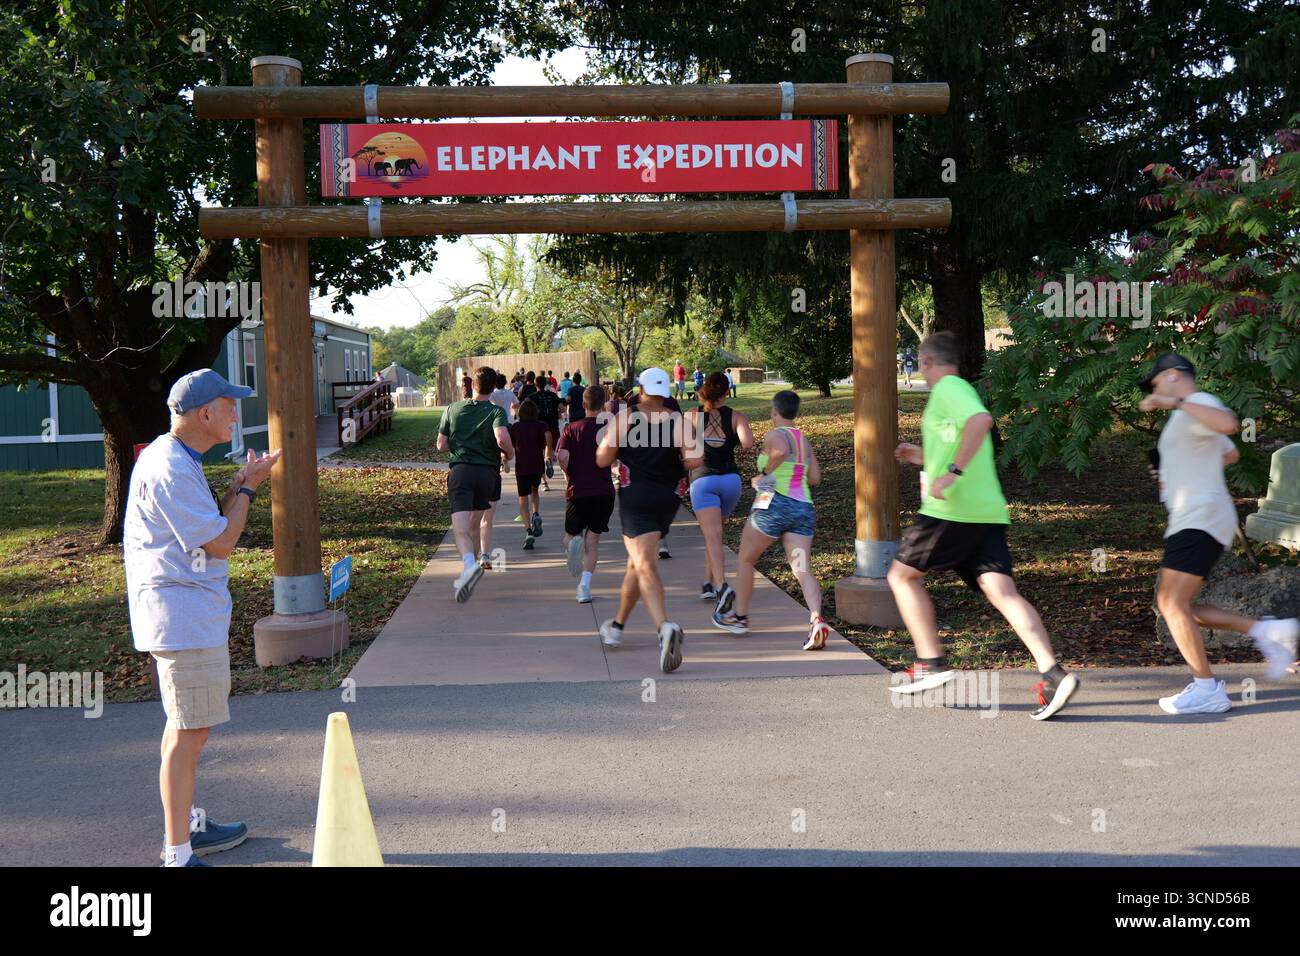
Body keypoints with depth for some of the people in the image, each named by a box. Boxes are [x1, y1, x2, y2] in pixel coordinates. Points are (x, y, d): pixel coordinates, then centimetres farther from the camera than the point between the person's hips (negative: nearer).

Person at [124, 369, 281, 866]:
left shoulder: (175, 460, 14)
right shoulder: (171, 468, -20)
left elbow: (209, 524, 17)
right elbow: (221, 543, -19)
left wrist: (237, 486, 8)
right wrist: (248, 488, -7)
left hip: (190, 613, 11)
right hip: (184, 617, -11)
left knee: (187, 726, 21)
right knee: (188, 733, -6)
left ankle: (186, 825, 36)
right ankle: (178, 854, 1)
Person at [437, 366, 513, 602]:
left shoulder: (453, 409, 10)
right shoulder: (496, 411, 1)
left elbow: (441, 445, 13)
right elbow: (502, 439, -18)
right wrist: (510, 453, 3)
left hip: (460, 471, -1)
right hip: (487, 472, 1)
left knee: (460, 529, -13)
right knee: (475, 525, 18)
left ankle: (470, 564, -40)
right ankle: (470, 571, 25)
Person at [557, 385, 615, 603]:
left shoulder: (571, 428, 1)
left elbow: (562, 457, -11)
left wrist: (570, 477, 6)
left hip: (577, 491, 0)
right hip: (604, 492, 0)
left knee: (570, 535, 16)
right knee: (593, 541, 7)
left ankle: (573, 543, -21)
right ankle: (584, 586, -7)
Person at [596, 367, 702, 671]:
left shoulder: (624, 418, -3)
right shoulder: (678, 421, 2)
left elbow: (602, 460, -4)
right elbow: (694, 460, -8)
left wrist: (607, 437, 16)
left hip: (635, 497, -4)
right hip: (667, 499, 4)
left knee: (645, 566, -11)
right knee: (637, 562, 20)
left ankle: (665, 627, -35)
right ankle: (616, 626, 35)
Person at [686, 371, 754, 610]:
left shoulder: (692, 415, 1)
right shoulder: (736, 417, 2)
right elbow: (748, 443, -14)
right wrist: (733, 441, 7)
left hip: (702, 480, -2)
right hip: (730, 478, 2)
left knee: (713, 537, -12)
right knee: (714, 532, 22)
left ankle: (722, 586, -31)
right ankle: (709, 583, 29)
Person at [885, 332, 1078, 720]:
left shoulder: (947, 388, -3)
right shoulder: (962, 390, 25)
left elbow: (981, 420, -26)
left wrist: (951, 472, -25)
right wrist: (925, 458, 37)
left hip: (951, 510, -8)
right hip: (989, 510, 8)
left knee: (902, 575, 9)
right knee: (1003, 592, -5)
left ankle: (931, 662, 5)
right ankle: (1053, 672, -21)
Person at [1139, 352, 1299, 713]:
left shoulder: (1199, 403, -7)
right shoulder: (1189, 416, 24)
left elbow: (1228, 423, -33)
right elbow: (1230, 453, 42)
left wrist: (1176, 401, -30)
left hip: (1201, 518, -11)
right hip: (1191, 521, 11)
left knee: (1173, 603, -17)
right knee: (1171, 606, 8)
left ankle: (1207, 690, -13)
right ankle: (1265, 631, 8)